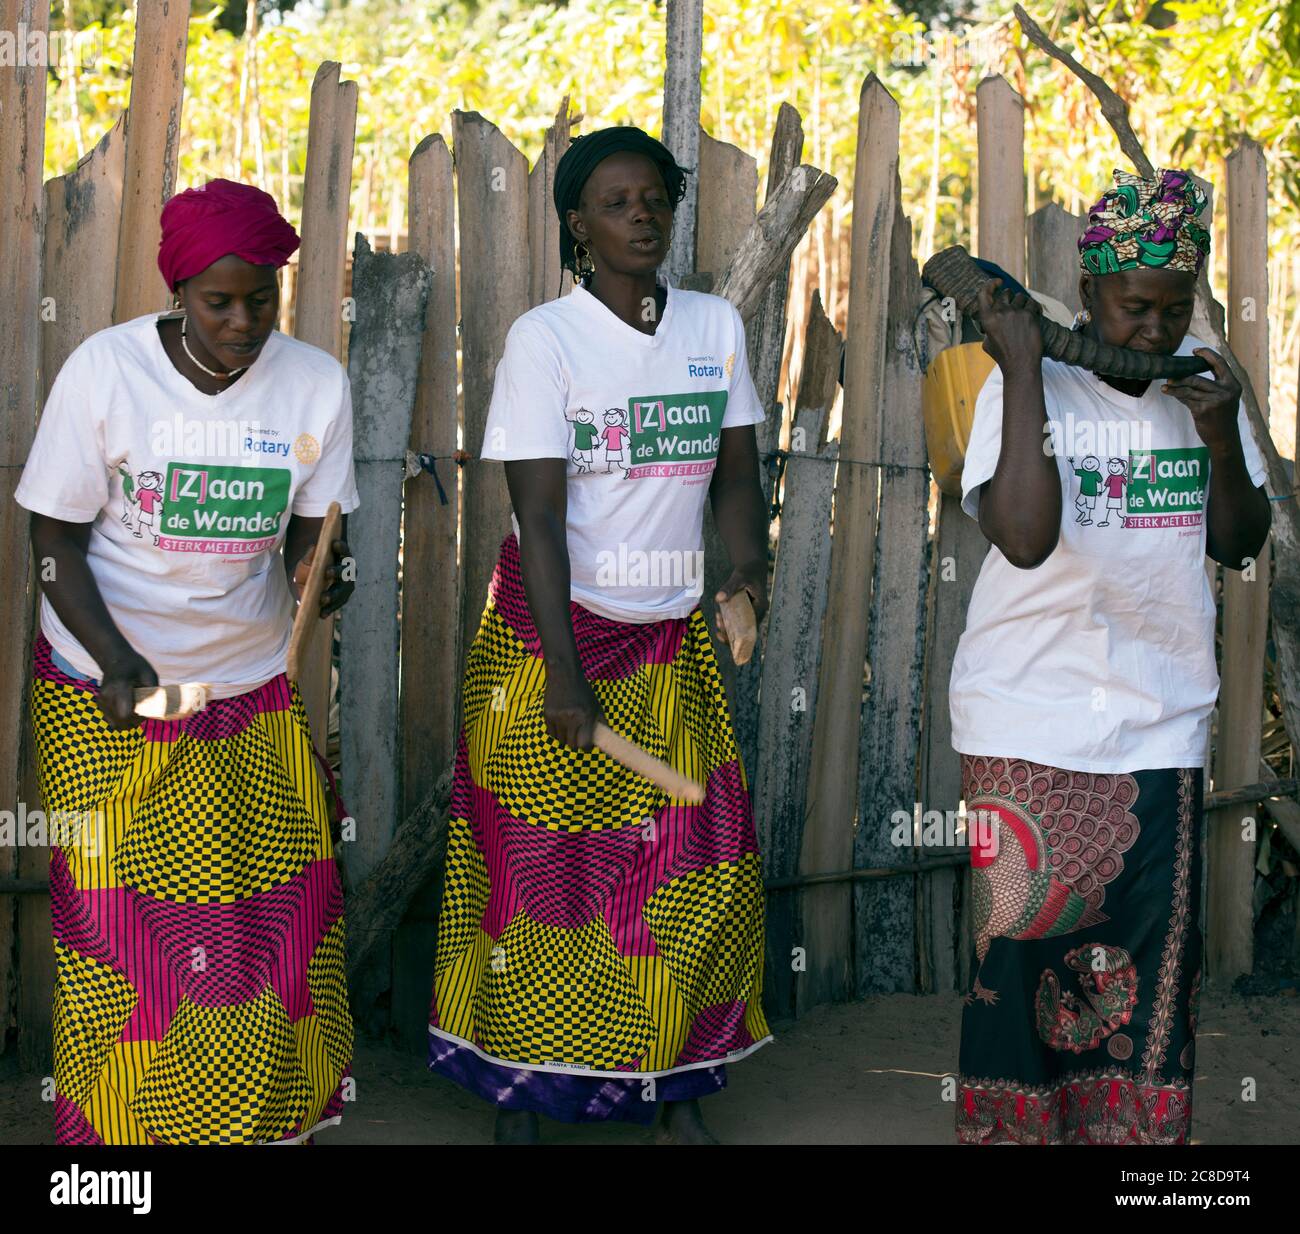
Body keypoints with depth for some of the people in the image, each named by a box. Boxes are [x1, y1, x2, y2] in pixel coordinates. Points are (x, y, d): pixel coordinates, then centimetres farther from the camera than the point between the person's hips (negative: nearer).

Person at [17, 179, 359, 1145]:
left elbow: (306, 536, -1)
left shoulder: (315, 382, -5)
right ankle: (121, 1118, 18)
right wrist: (113, 660, -23)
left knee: (276, 905, 5)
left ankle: (273, 1110, 25)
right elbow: (55, 537, -8)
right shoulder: (105, 370, -12)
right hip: (103, 692, -2)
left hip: (252, 683, 3)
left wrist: (321, 569, -26)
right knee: (121, 916, 0)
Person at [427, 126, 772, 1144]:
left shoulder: (717, 326, 4)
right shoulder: (545, 337, -10)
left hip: (673, 638, 4)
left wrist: (751, 563, -15)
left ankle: (678, 1090, 16)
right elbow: (538, 511, -14)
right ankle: (517, 1094, 14)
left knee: (694, 865, 2)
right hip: (552, 626, -4)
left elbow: (736, 470, 7)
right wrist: (565, 674, -21)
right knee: (538, 866, 1)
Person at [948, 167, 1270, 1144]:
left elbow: (1240, 543, 12)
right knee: (1026, 943, 2)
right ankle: (1012, 1126, 18)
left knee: (1152, 963, 5)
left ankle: (1135, 1131, 17)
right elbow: (1026, 538, -24)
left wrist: (1221, 437, -5)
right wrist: (1024, 370, -22)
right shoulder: (1028, 389, -8)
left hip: (1161, 724, 4)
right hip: (1032, 724, -4)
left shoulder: (1202, 384, 6)